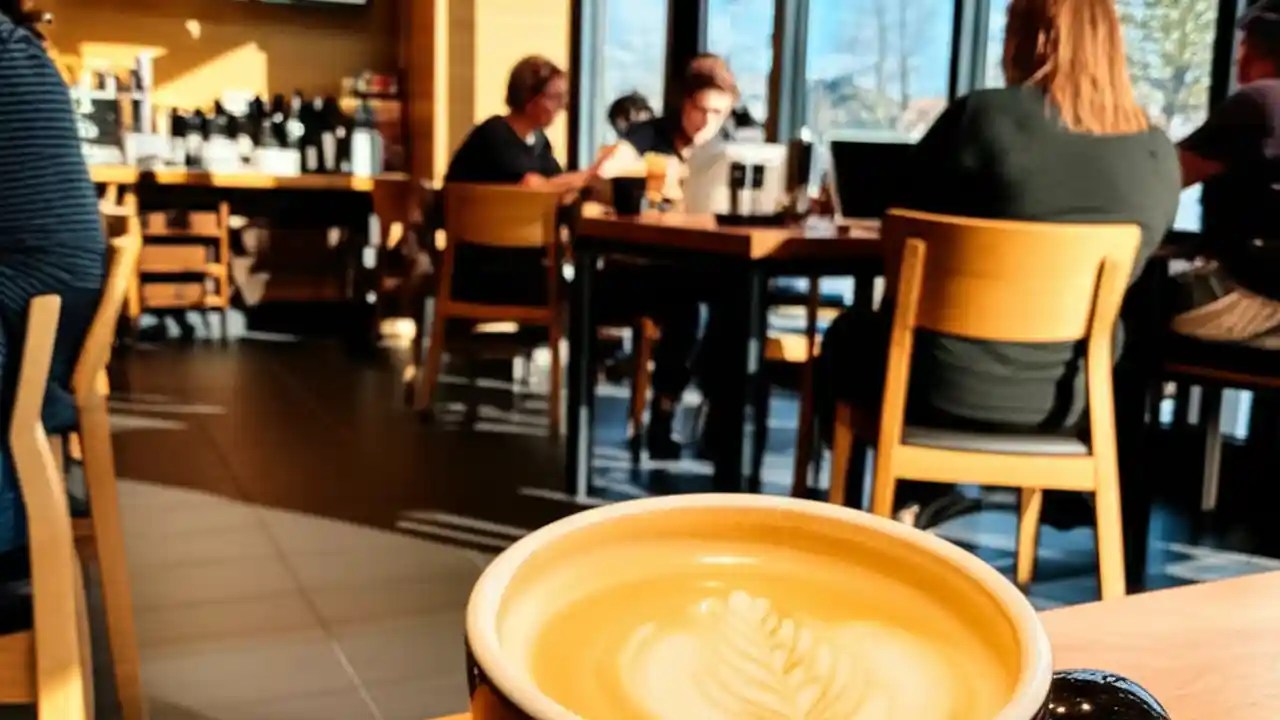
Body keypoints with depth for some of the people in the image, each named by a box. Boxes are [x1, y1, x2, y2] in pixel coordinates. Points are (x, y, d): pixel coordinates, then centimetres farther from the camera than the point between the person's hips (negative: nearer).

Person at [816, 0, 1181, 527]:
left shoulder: (983, 116, -13)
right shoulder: (1159, 154, 0)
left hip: (946, 386, -5)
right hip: (1068, 401, 5)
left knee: (848, 336, 27)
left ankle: (916, 498, 27)